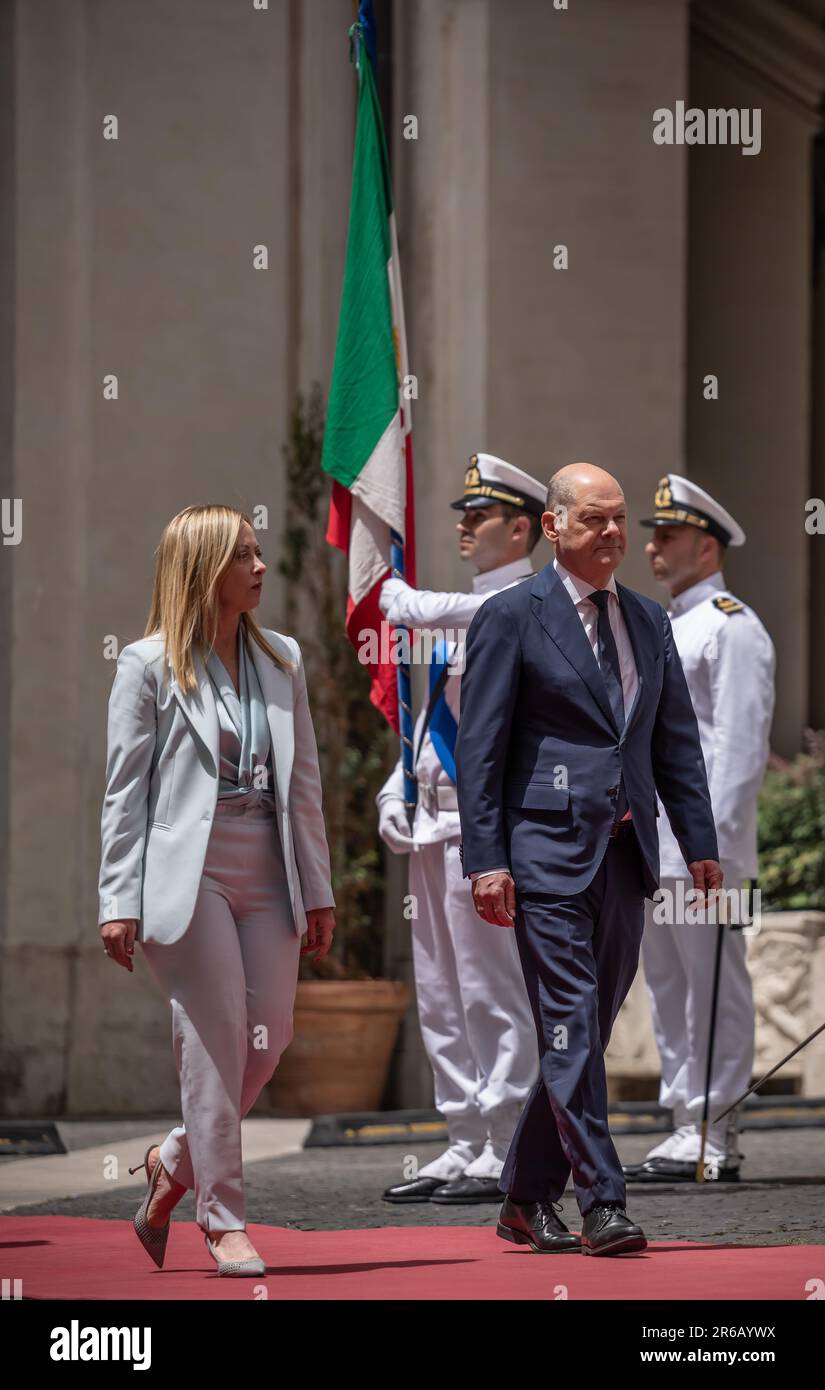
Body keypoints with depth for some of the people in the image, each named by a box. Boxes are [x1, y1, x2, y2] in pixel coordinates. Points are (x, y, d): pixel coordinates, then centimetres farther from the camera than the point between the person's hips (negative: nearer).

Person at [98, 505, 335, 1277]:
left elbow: (303, 780, 15)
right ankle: (223, 1220, 2)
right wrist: (119, 903, -7)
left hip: (266, 876, 5)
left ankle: (176, 1162, 24)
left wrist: (317, 890, 11)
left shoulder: (281, 659, 13)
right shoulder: (149, 665, -1)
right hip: (189, 873, -5)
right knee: (216, 1040, -6)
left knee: (269, 1038, 0)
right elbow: (124, 791, -2)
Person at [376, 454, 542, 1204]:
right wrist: (397, 792, 10)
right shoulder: (464, 612, 21)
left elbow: (467, 615, -26)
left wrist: (405, 601, -6)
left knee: (492, 994, -7)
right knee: (441, 999, 11)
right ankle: (466, 1146, 16)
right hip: (435, 822, 10)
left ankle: (506, 1153, -4)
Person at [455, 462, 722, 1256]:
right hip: (548, 853, -6)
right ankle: (600, 1205, -10)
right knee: (571, 1027, -9)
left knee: (587, 1030, 9)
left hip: (624, 855, 6)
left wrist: (700, 843, 9)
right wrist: (485, 858, -13)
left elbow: (677, 741, 17)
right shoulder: (511, 619, -3)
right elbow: (479, 748, -6)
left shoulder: (648, 622, 15)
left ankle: (526, 1200, 19)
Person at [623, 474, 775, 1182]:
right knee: (669, 991, 10)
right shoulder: (662, 631, 21)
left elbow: (741, 745, -15)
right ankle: (686, 1128, 14)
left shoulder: (732, 628, -7)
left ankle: (716, 1139, -6)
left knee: (714, 992, -7)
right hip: (652, 851, 10)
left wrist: (713, 839, -21)